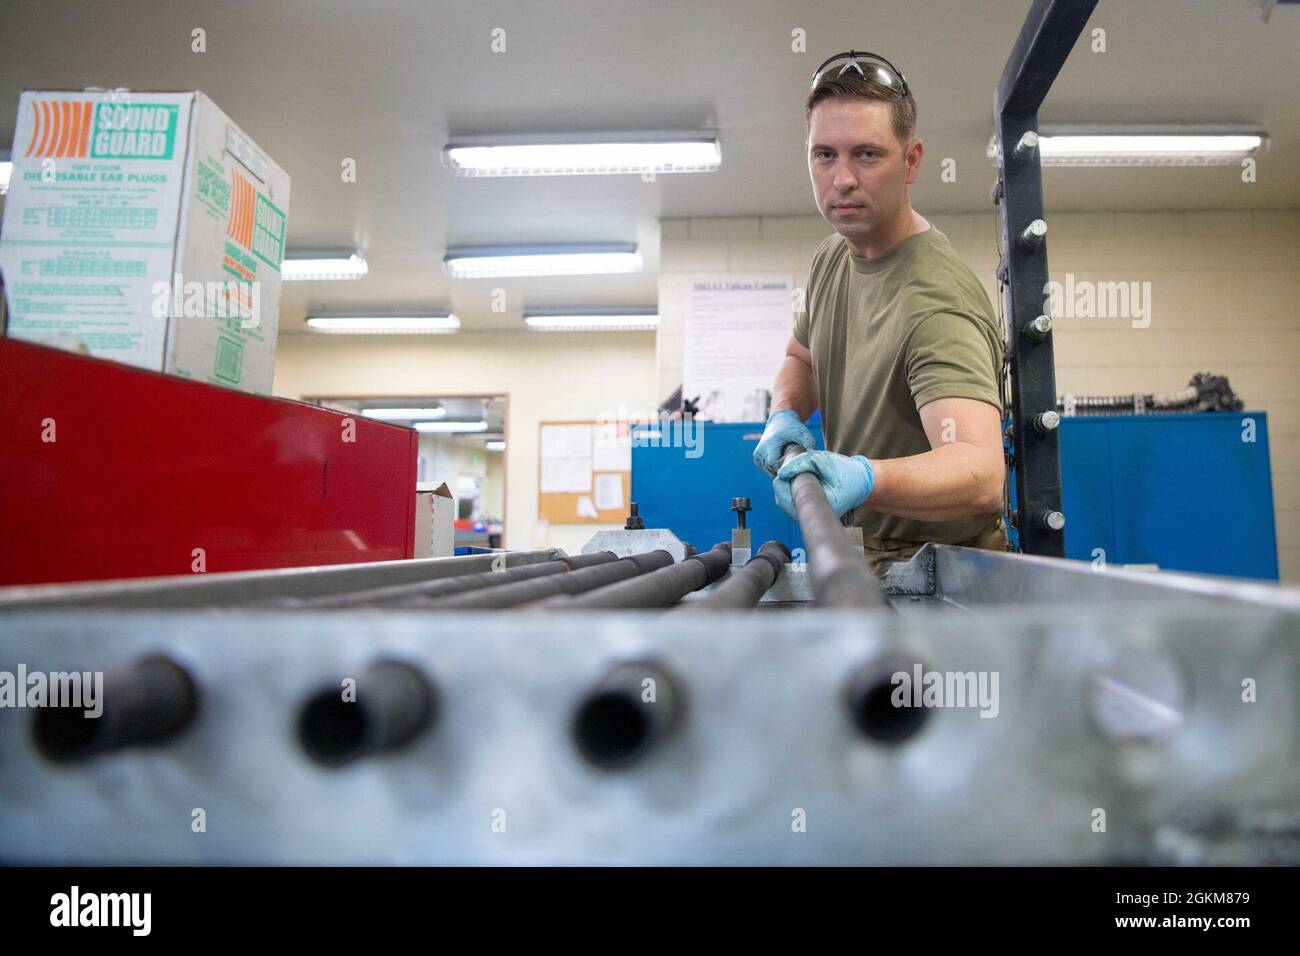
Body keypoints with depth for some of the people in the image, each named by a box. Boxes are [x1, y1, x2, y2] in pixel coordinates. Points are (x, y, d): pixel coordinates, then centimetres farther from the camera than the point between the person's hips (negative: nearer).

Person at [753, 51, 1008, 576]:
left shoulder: (936, 301, -26)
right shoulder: (831, 257, 3)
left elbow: (982, 472, -38)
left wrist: (863, 478, -57)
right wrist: (785, 415, -3)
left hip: (938, 567, -6)